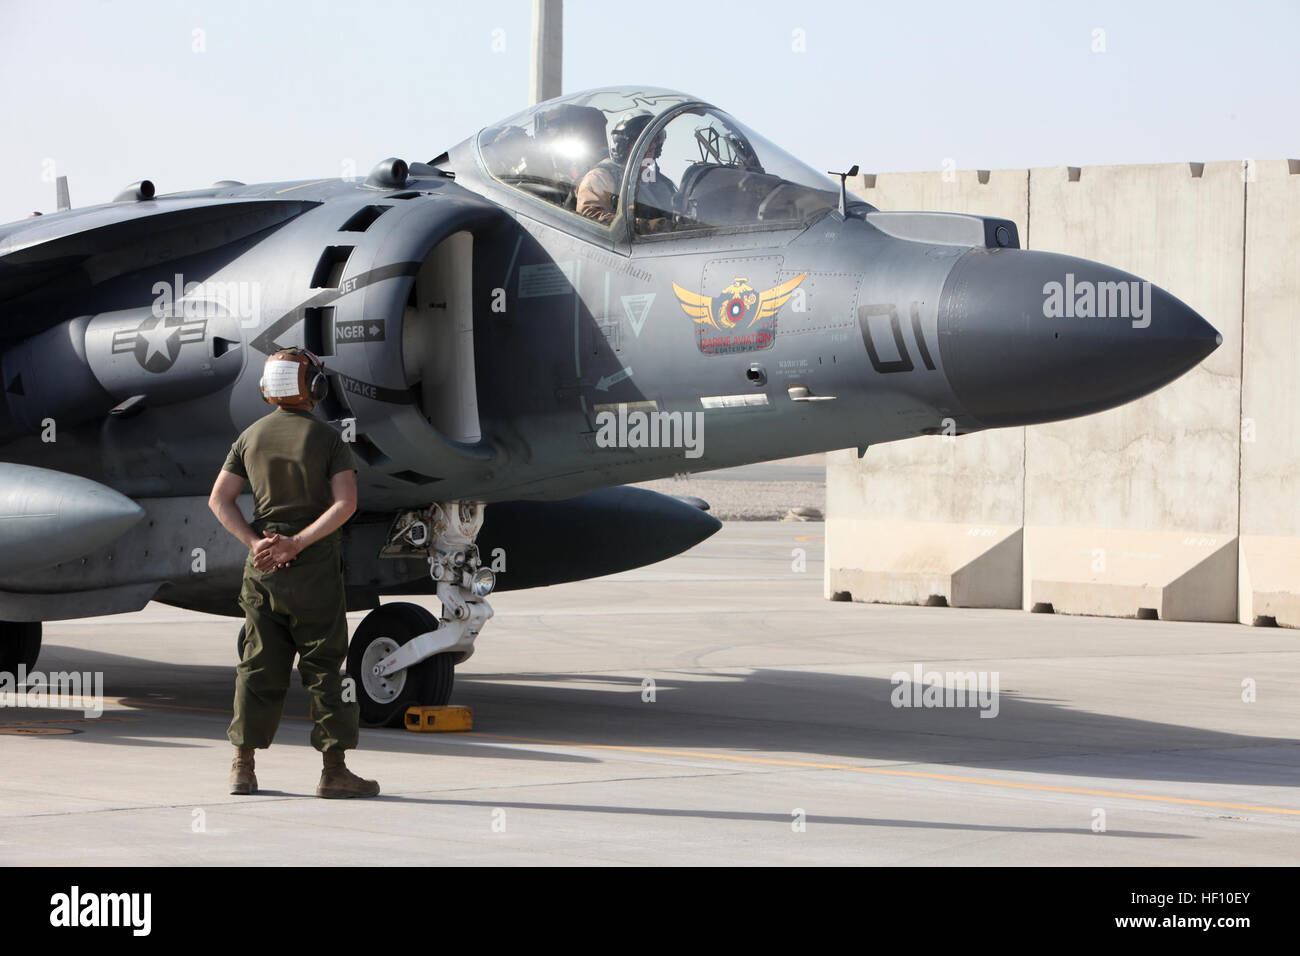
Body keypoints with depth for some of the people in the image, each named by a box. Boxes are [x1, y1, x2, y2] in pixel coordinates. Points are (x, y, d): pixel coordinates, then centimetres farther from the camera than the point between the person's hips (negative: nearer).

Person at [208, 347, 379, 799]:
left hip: (262, 567, 4)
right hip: (314, 565, -4)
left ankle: (243, 767, 7)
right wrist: (296, 544, -17)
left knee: (258, 667, 8)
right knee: (324, 667, 0)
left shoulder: (251, 437, 7)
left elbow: (220, 499, 4)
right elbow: (345, 503, -16)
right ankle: (333, 770, -2)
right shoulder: (327, 439, -5)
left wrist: (255, 542, -4)